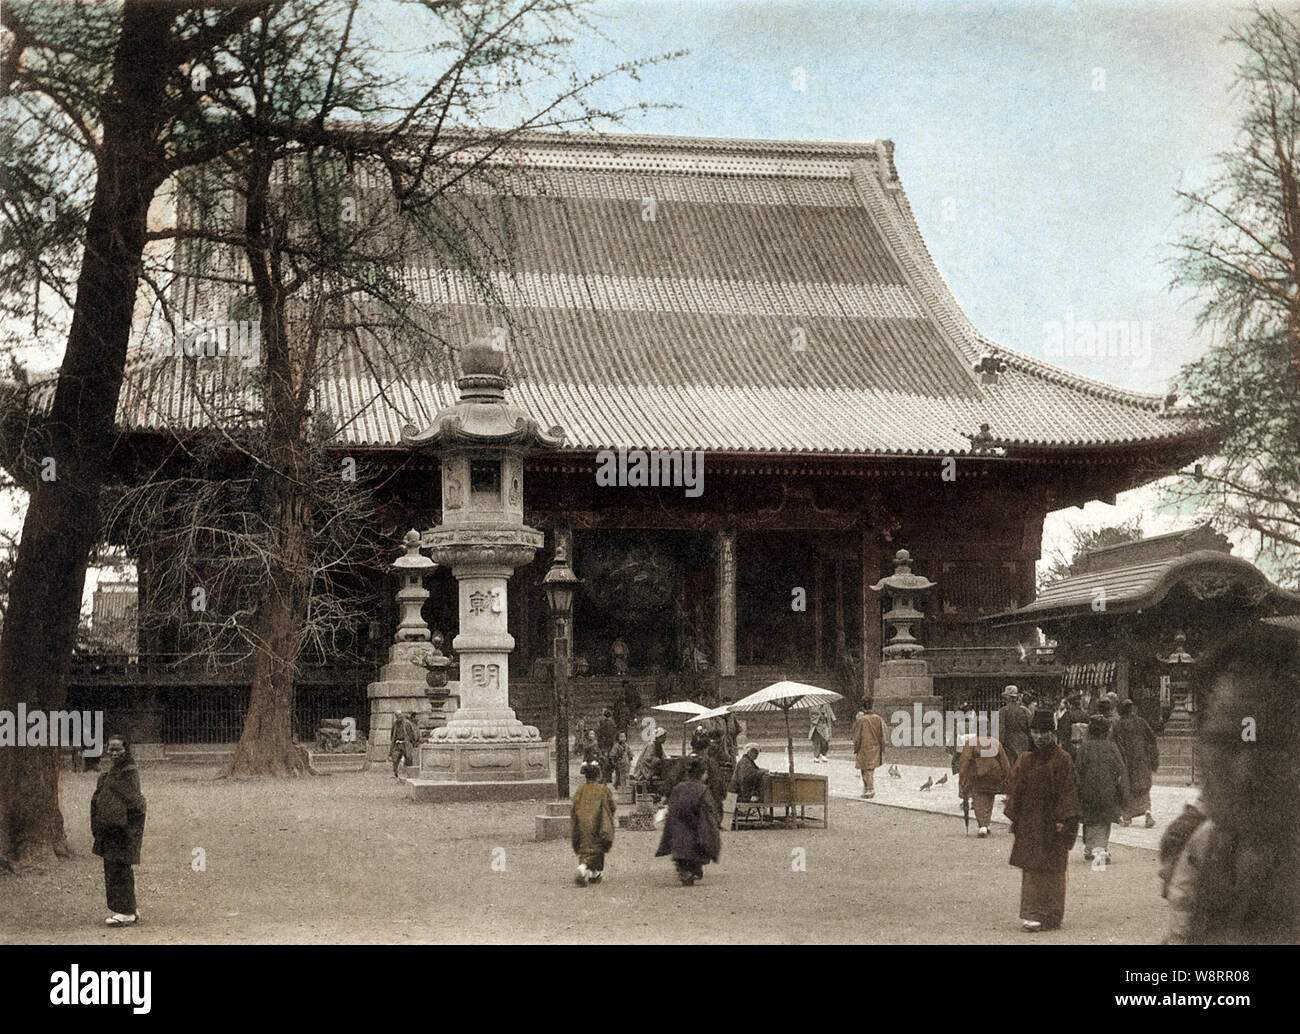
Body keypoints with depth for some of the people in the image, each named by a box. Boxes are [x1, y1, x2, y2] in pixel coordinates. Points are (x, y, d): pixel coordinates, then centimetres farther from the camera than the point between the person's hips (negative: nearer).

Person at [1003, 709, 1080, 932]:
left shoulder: (1062, 760, -4)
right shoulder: (1024, 760, 8)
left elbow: (1068, 791, -8)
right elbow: (1014, 789, 9)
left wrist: (1062, 819, -15)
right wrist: (1014, 818, 3)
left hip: (1052, 822, -3)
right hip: (1029, 823, 3)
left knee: (1053, 869, 2)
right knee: (1031, 868, -1)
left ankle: (1052, 916, 9)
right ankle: (1033, 915, 0)